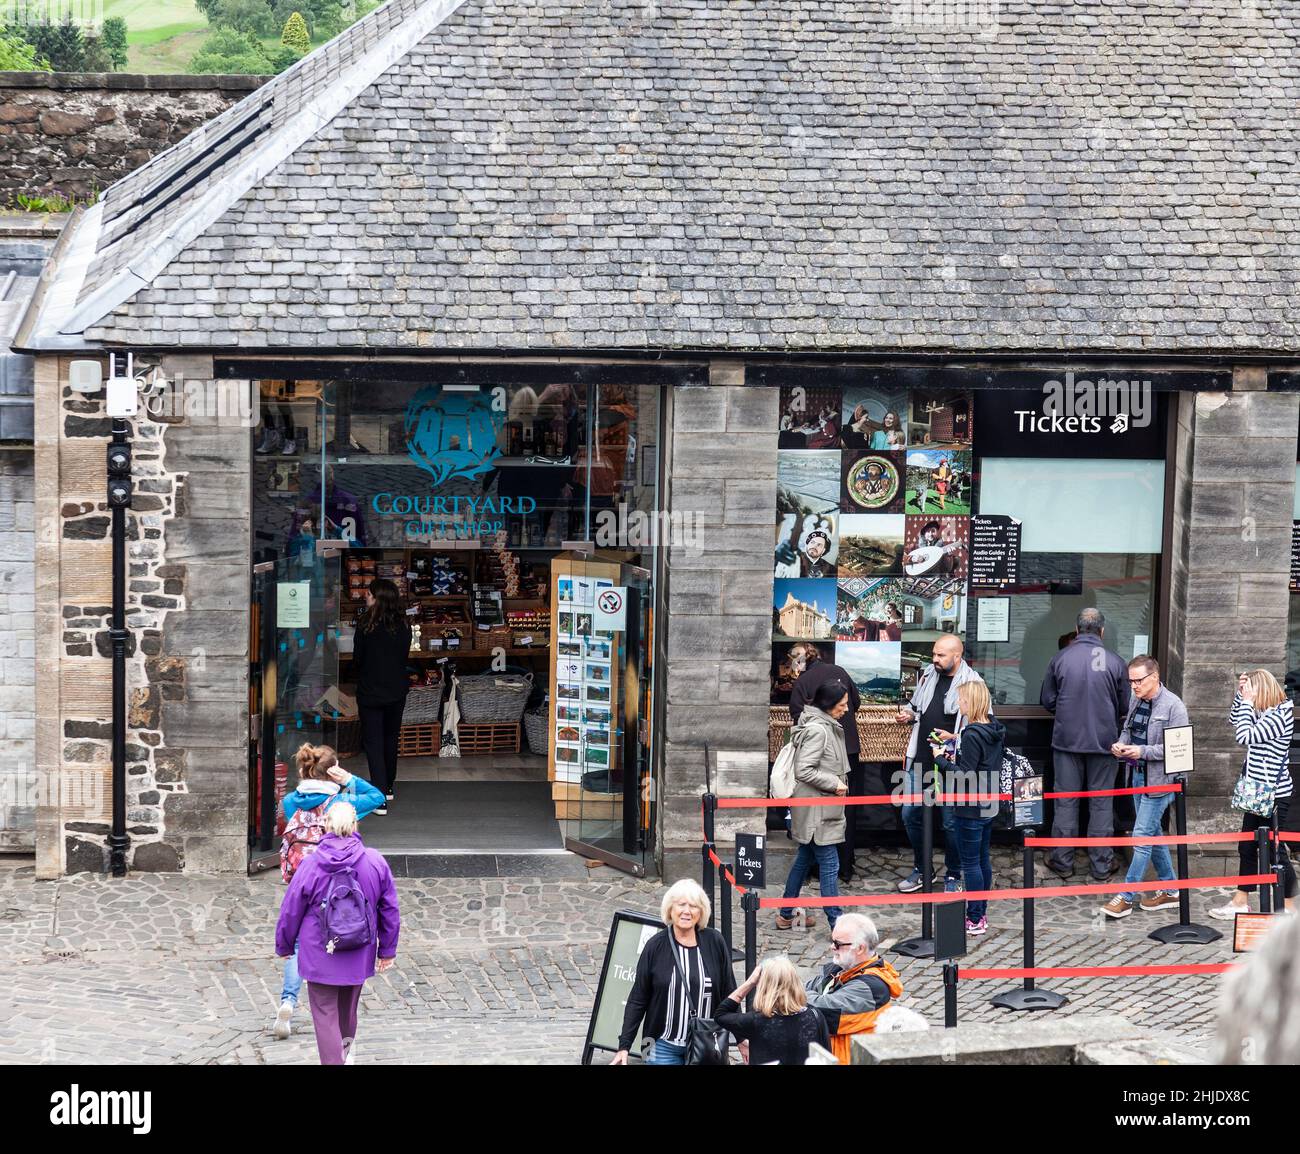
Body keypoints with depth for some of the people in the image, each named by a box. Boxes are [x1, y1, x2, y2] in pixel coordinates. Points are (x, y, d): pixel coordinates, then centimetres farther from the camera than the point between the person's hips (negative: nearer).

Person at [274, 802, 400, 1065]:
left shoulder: (310, 865, -13)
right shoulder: (376, 862, -7)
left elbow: (290, 912, -3)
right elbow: (390, 910, 1)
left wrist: (284, 946, 14)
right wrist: (387, 950, 13)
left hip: (320, 957, -3)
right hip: (359, 955, 3)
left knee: (325, 1015, 5)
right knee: (348, 1007, 25)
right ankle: (345, 1052, 46)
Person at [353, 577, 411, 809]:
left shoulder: (366, 624, -15)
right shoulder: (403, 625, -4)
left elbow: (357, 658, -6)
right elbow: (404, 657, 5)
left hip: (370, 692, -4)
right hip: (396, 691, 4)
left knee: (373, 742, 0)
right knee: (391, 739, 21)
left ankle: (380, 798, -9)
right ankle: (388, 788, 35)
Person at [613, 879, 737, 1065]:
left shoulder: (714, 943, -2)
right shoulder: (656, 946, -5)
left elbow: (729, 994, 6)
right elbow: (637, 1000, -1)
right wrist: (624, 1046, -4)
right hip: (664, 1046, -1)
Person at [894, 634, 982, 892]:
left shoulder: (972, 682, -11)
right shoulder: (928, 675, 7)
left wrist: (954, 738, -22)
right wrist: (908, 714, 3)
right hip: (919, 760, 6)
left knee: (950, 822, 2)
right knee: (910, 815, 11)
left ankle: (953, 876, 20)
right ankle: (920, 868, 29)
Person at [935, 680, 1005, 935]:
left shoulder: (972, 736, -22)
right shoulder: (995, 731, 6)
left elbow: (965, 775, -23)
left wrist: (941, 760, -12)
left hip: (969, 810, -9)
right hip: (989, 806, 9)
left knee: (970, 863, -1)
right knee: (983, 859, 16)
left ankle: (975, 920, 4)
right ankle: (981, 914, 25)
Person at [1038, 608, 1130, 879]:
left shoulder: (1060, 658, -6)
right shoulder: (1115, 662, -7)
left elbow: (1047, 701, 3)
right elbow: (1125, 707, 2)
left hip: (1067, 739, 0)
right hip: (1103, 740, 0)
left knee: (1066, 801, 8)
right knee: (1101, 803, 7)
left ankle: (1063, 861, 12)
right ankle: (1102, 865, 11)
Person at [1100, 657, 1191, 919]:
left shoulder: (1173, 706, -15)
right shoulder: (1136, 701, 8)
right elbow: (1127, 729, 21)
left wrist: (1142, 751, -24)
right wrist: (1120, 745, -1)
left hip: (1160, 780, -8)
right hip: (1138, 776, 8)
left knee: (1142, 836, -8)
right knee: (1152, 833, 15)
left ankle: (1126, 897, -4)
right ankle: (1169, 890, 27)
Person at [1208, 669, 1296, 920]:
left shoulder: (1280, 715, -18)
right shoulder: (1263, 713, 9)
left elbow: (1245, 736, -23)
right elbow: (1235, 720, 23)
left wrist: (1247, 701, -15)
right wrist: (1240, 695, 9)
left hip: (1274, 794, -10)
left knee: (1275, 849, -2)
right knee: (1247, 847, 14)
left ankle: (1290, 909, 8)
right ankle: (1240, 903, 22)